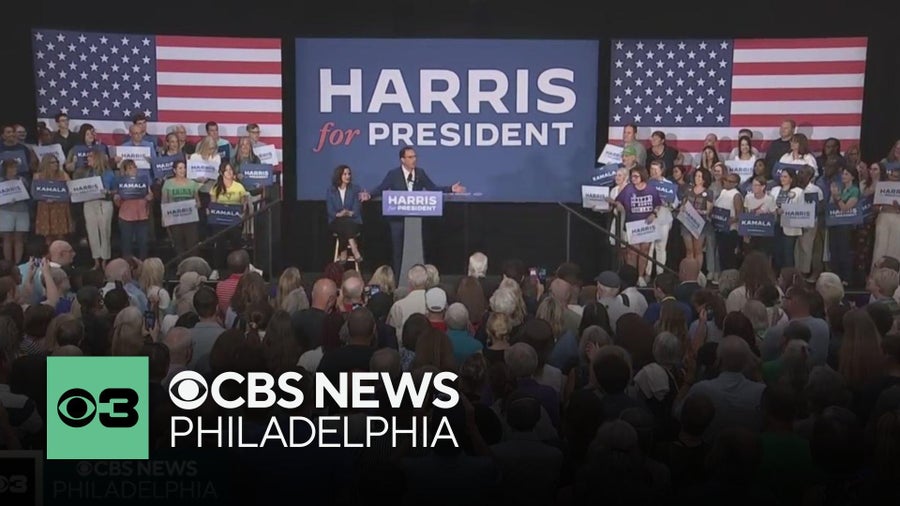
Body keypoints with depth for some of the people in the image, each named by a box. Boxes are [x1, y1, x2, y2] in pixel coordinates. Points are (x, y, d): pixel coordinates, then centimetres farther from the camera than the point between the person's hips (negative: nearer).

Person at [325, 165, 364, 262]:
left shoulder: (355, 189, 8)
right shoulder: (330, 191, 9)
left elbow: (357, 210, -1)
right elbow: (330, 211, 0)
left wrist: (349, 213, -22)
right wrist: (339, 214, -20)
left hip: (353, 222, 0)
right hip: (336, 222, 0)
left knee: (346, 224, -34)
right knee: (341, 222, -34)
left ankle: (343, 253, -38)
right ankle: (355, 251, -42)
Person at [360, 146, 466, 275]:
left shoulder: (420, 173, 4)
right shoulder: (393, 174, -3)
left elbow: (433, 188, 5)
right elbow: (381, 189, -7)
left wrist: (451, 189, -6)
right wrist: (369, 194, -26)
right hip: (398, 217, -2)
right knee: (399, 248, 6)